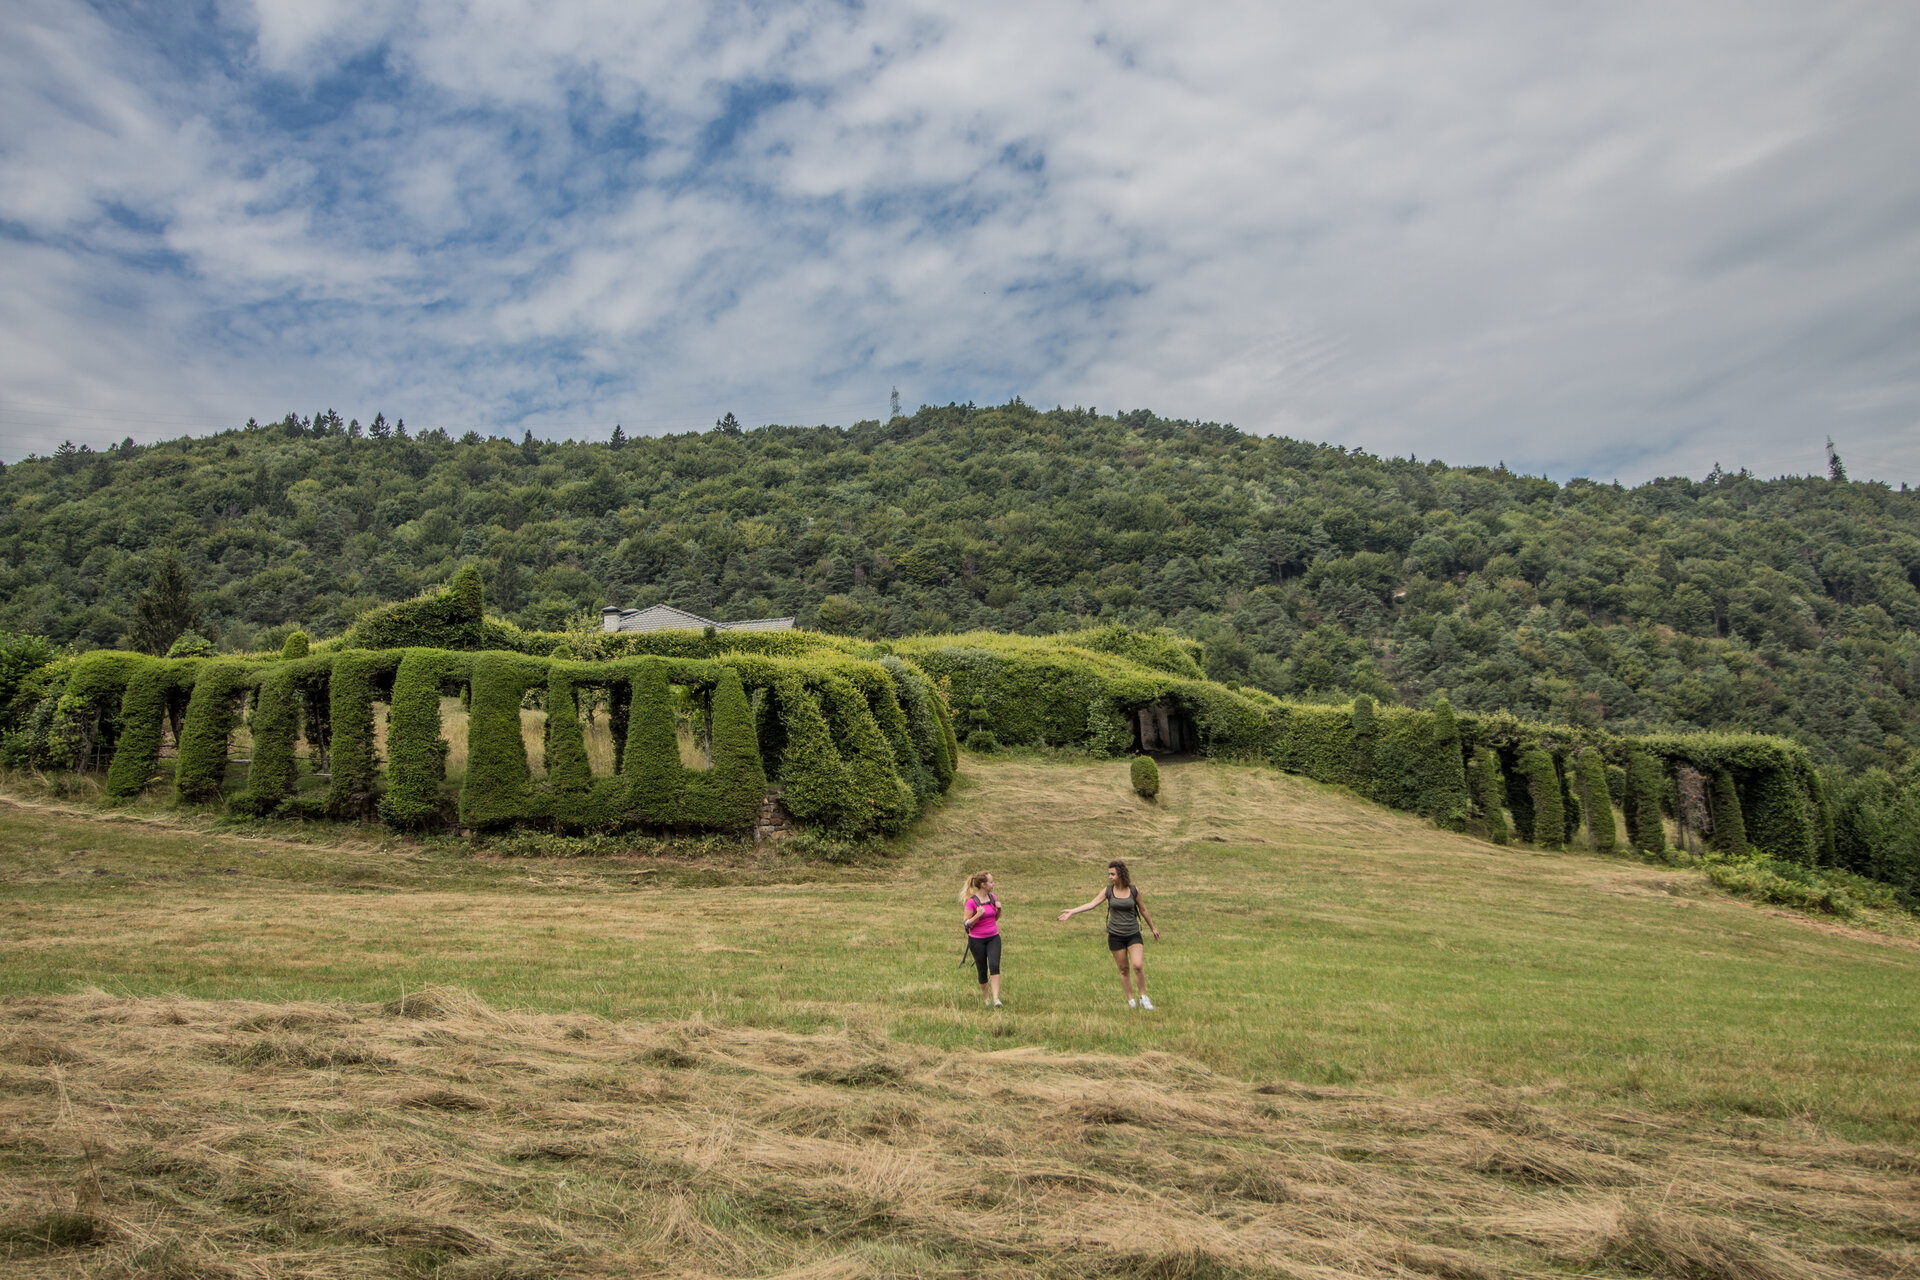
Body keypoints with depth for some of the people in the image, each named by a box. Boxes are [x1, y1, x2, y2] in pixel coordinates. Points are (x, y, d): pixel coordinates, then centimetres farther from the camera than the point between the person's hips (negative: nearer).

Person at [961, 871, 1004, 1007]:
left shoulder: (992, 897, 6)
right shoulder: (971, 902, -13)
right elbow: (966, 924, -11)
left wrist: (998, 909, -2)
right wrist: (978, 915, -25)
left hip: (993, 938, 4)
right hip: (977, 940, -4)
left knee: (994, 965, -16)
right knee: (982, 970, 6)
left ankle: (996, 998, -18)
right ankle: (986, 998, 25)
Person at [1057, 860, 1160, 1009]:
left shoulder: (1134, 890, -4)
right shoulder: (1108, 891, -2)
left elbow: (1143, 910, 8)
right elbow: (1092, 904, -10)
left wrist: (1153, 928, 18)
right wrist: (1072, 911, -21)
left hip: (1133, 935, -1)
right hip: (1115, 935, 1)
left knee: (1138, 965, -15)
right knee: (1124, 969, 6)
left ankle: (1143, 997, 3)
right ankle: (1131, 1000, 18)